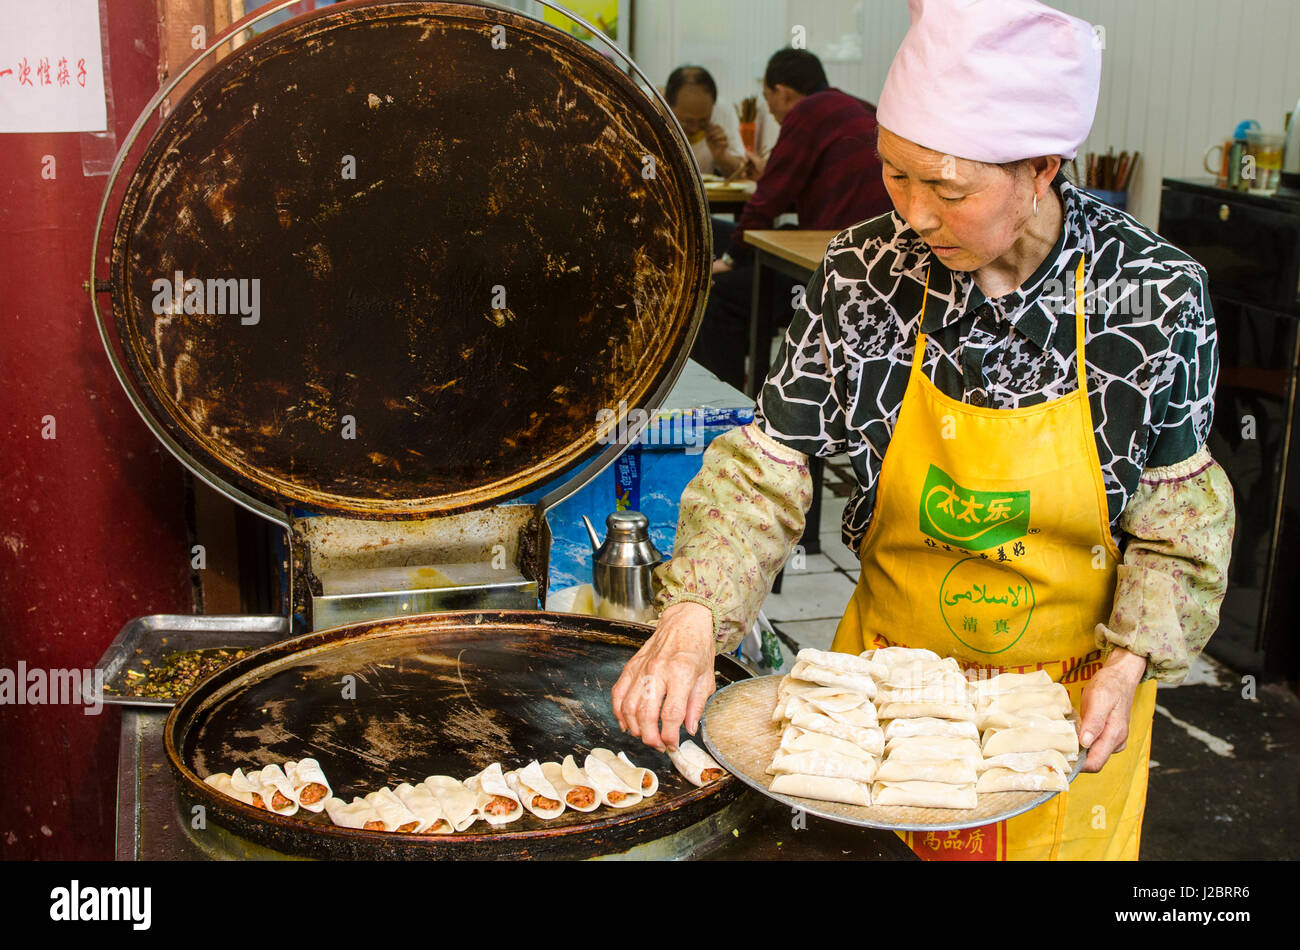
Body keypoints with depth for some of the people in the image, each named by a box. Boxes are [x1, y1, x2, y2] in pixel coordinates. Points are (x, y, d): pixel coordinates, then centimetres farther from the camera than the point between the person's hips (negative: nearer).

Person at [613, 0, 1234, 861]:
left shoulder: (1157, 295, -19)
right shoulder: (865, 273, -16)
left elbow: (1177, 510, -7)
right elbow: (768, 467, -13)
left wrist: (1131, 663, -19)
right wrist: (693, 616, -27)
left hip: (1067, 698, -1)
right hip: (888, 673, 2)